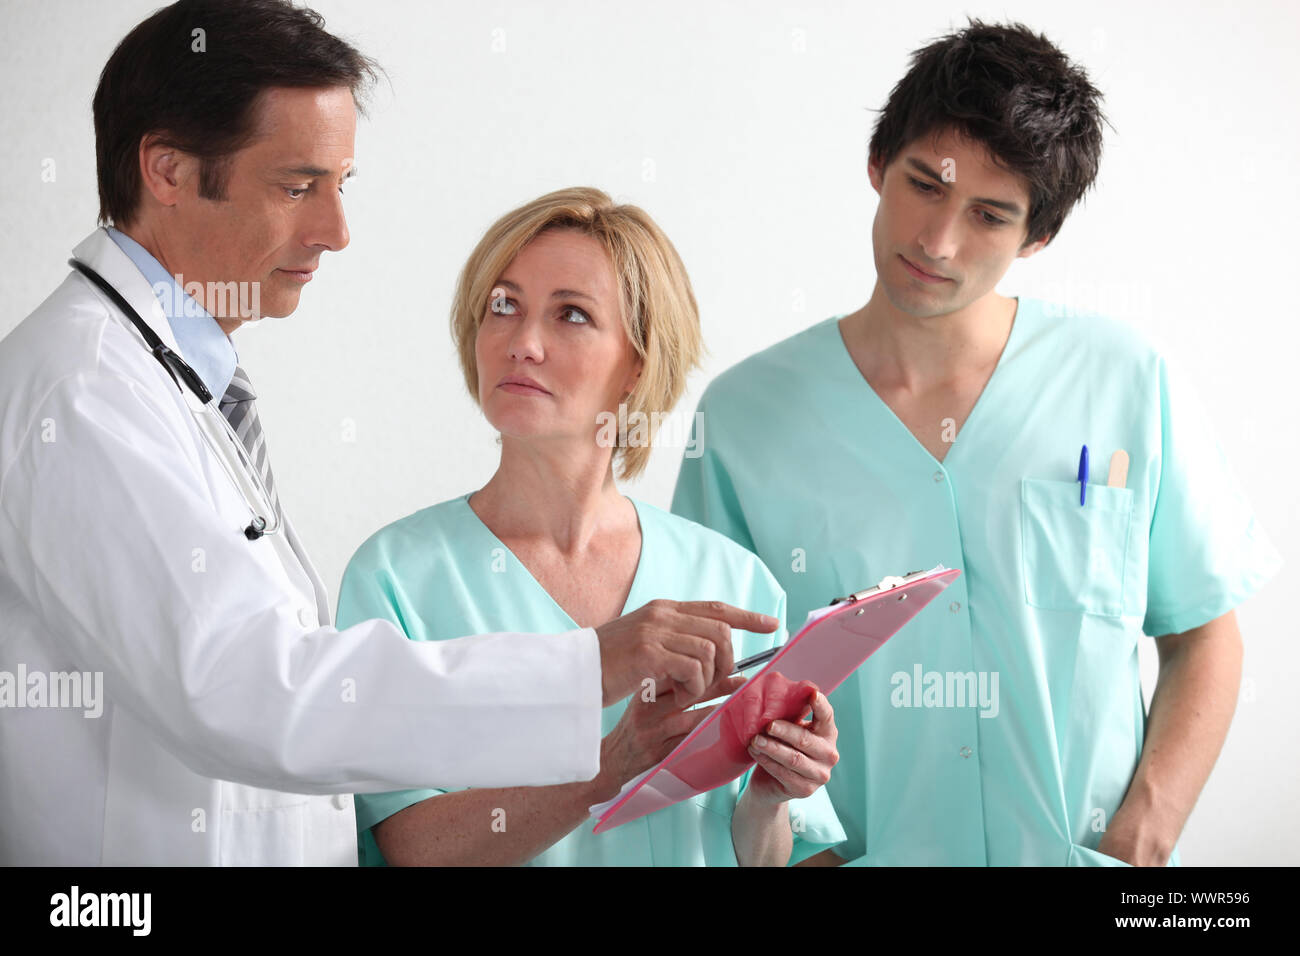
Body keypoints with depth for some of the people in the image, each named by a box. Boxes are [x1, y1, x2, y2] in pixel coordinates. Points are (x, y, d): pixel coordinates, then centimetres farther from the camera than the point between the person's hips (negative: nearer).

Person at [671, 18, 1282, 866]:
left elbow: (1204, 637, 7)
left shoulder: (1128, 383, 2)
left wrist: (1141, 842, -5)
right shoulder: (744, 415, 1)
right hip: (857, 857, -1)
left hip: (1084, 859, 1)